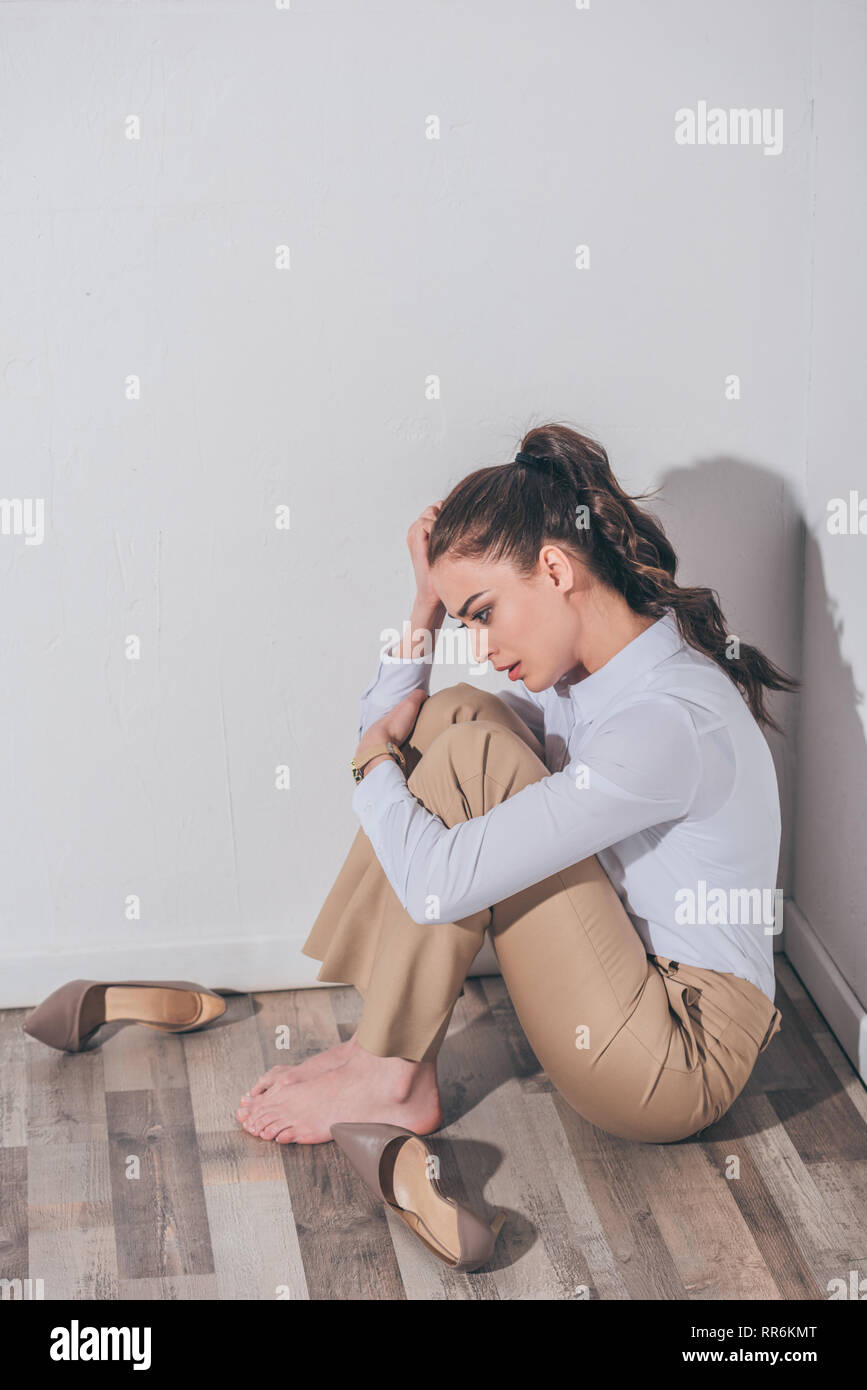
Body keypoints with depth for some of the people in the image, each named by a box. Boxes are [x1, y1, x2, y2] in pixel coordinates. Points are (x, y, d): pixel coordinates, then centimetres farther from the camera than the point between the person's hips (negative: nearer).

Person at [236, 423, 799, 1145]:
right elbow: (389, 726, 17)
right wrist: (428, 606, 2)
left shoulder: (669, 725, -26)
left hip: (681, 1063, -10)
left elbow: (436, 885, -29)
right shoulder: (586, 682, 4)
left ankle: (394, 1081, -8)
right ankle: (378, 1044, -1)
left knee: (471, 751, -19)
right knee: (455, 711, 1)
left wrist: (376, 760, -10)